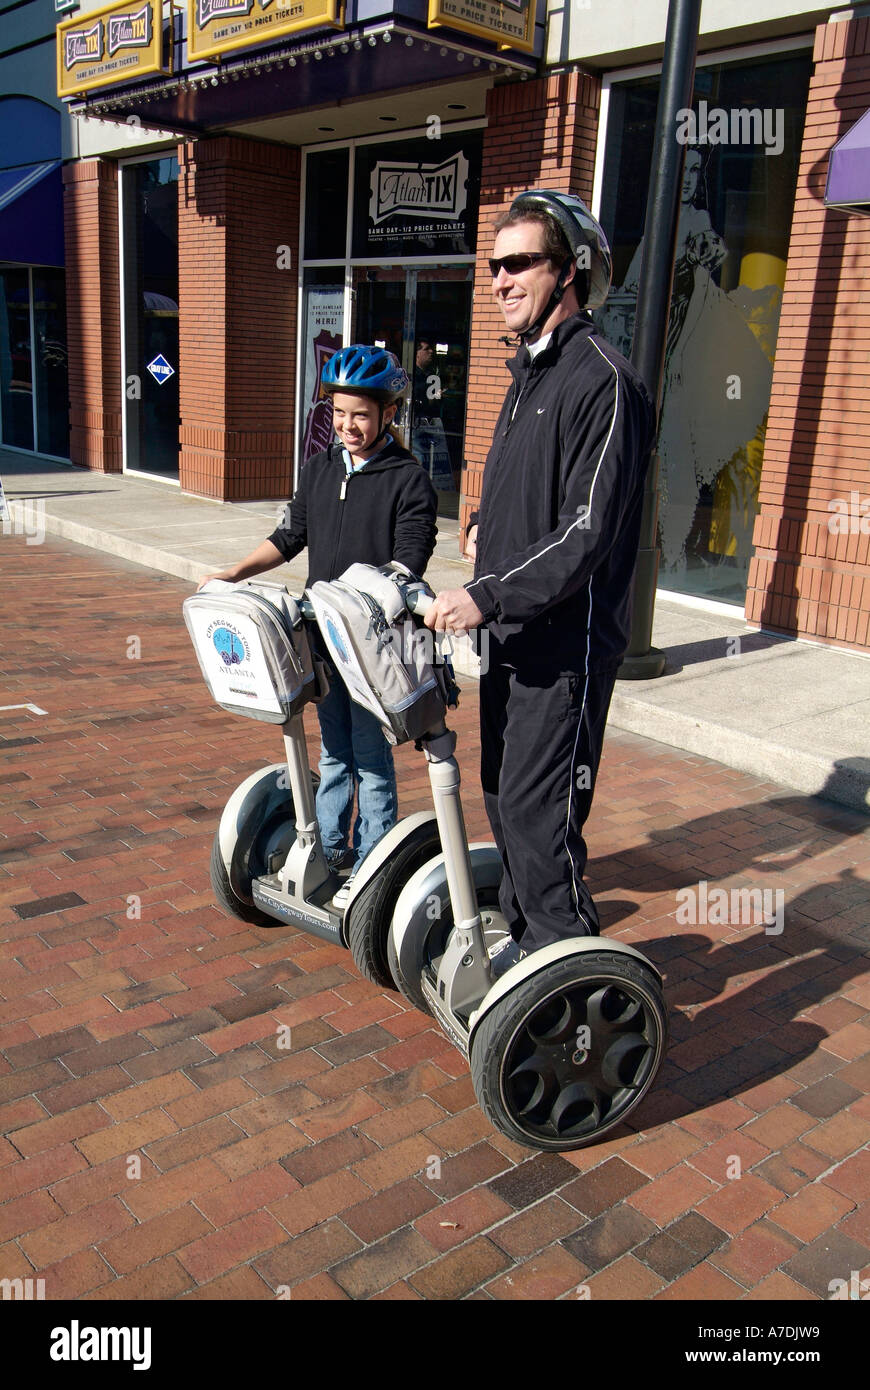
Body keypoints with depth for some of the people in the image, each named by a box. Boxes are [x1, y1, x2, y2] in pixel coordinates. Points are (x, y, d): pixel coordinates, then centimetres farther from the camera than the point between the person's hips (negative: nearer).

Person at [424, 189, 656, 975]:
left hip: (567, 642, -9)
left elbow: (587, 534, -21)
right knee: (505, 799, 16)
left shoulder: (603, 381, -14)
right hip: (510, 634, 9)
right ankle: (526, 939, 34)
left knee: (540, 813, -5)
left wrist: (489, 596, -25)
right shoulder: (530, 372, 16)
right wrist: (490, 529, 11)